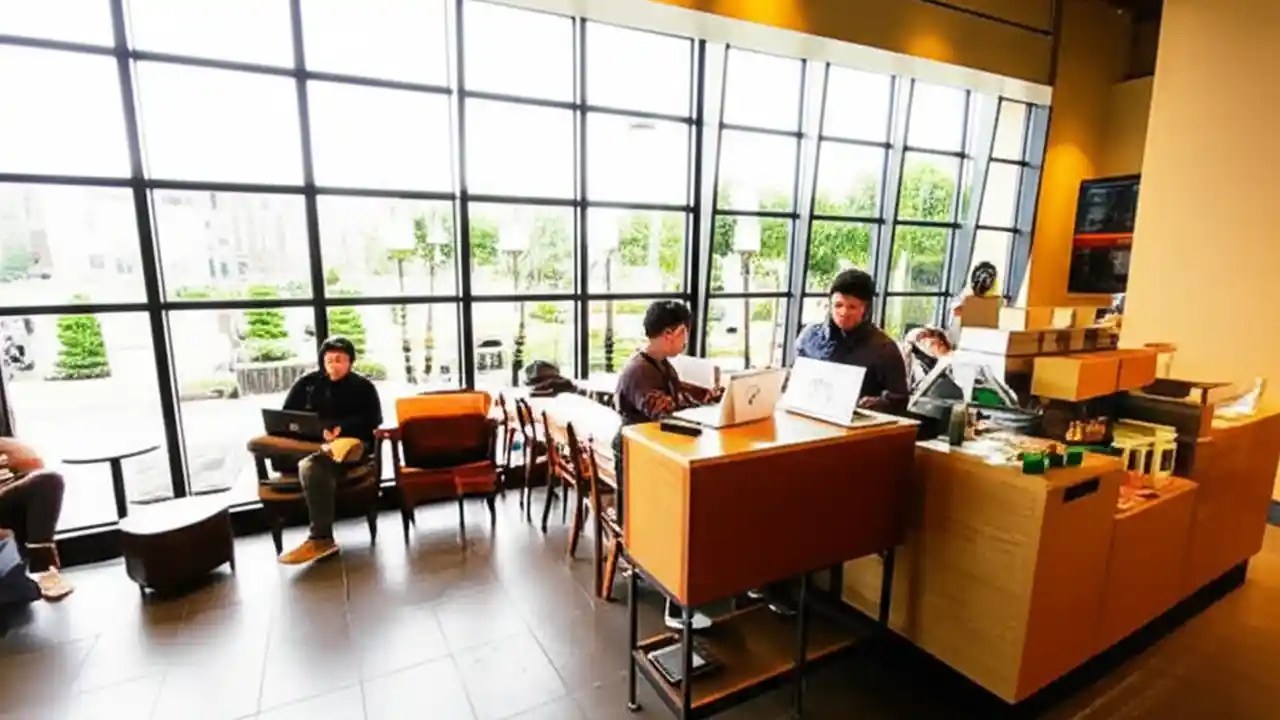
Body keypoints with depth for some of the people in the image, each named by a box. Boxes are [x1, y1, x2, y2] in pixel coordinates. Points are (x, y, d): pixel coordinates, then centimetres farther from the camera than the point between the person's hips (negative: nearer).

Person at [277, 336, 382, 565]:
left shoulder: (363, 386, 10)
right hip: (312, 443, 3)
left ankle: (321, 539, -34)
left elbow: (373, 419, 2)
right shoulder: (308, 382, 17)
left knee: (311, 466, -35)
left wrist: (342, 427, -15)